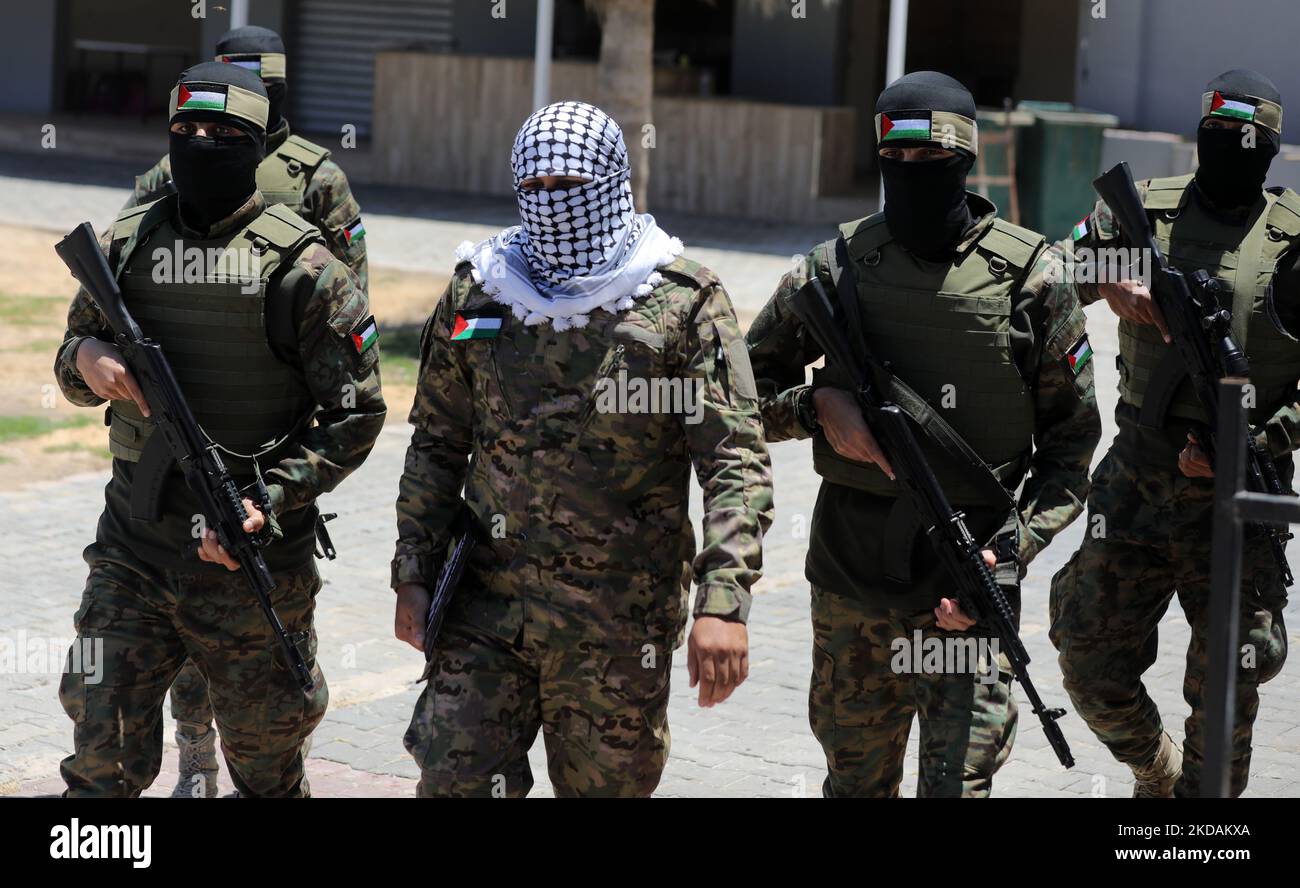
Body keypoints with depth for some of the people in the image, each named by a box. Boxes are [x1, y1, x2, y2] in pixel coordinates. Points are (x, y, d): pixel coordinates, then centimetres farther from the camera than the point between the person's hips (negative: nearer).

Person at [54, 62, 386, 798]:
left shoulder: (300, 267, -9)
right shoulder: (124, 247, 3)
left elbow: (357, 413, -6)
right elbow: (73, 371, 17)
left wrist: (271, 504, -17)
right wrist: (85, 360, -7)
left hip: (253, 561, -3)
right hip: (133, 550, 3)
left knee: (267, 768, 12)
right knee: (104, 759, 0)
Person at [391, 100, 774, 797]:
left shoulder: (684, 303, -6)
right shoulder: (480, 291, 5)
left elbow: (736, 461, -11)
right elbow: (437, 443, 14)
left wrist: (724, 603, -21)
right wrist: (413, 572, 9)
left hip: (619, 624, -2)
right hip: (488, 603, 3)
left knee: (607, 785, 10)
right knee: (454, 779, -1)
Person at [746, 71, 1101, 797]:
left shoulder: (1030, 278, -5)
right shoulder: (839, 267, 1)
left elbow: (1070, 445, 0)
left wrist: (1011, 552, -13)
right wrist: (818, 406, -11)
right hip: (850, 570, 3)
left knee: (960, 779, -7)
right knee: (856, 776, 16)